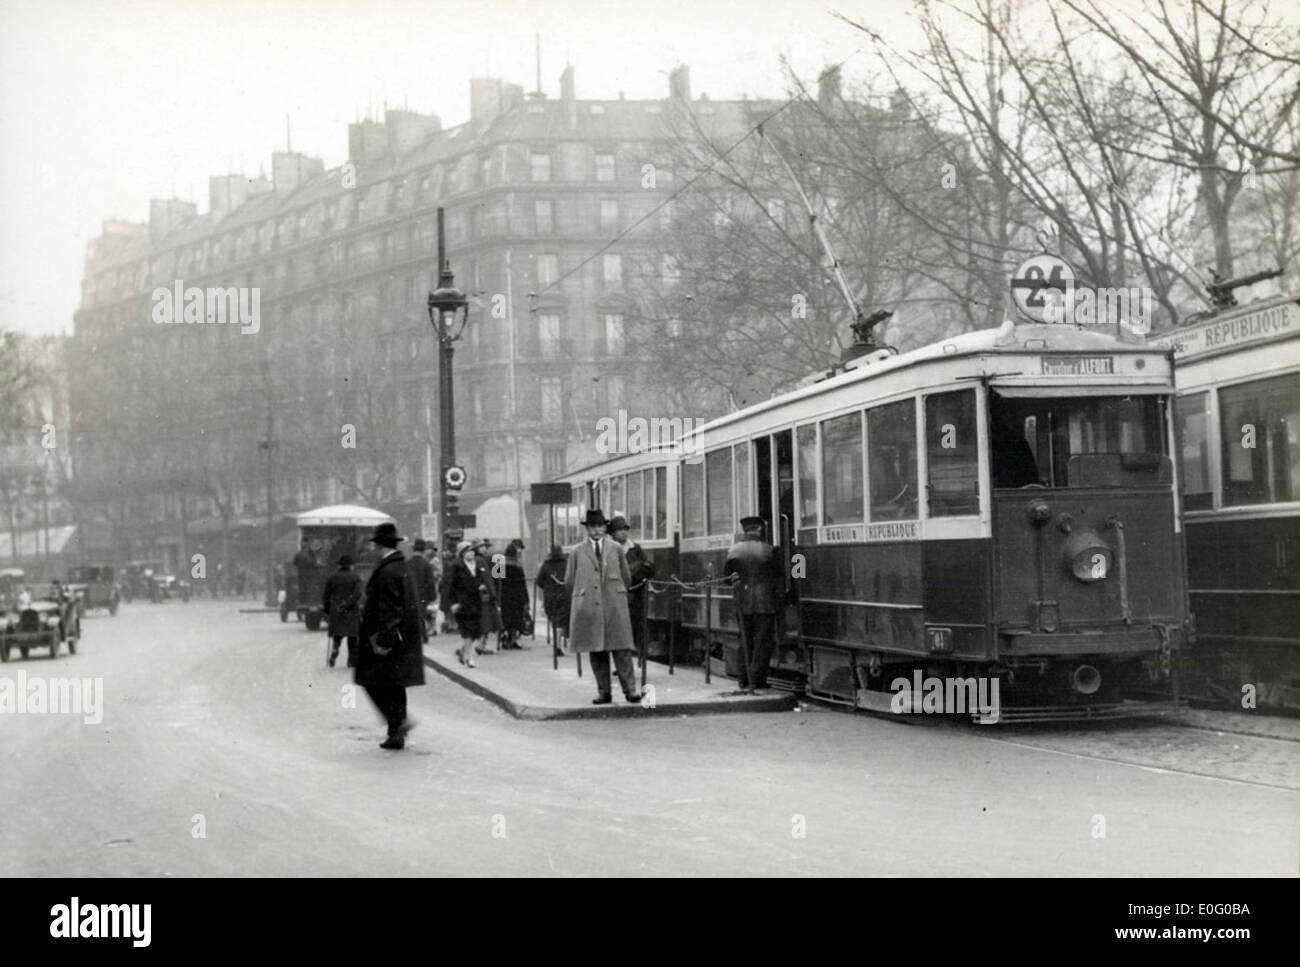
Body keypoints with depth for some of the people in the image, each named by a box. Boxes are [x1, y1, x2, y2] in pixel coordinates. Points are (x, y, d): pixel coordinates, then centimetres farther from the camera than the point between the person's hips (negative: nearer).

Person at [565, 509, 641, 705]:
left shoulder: (616, 549, 10)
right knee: (596, 651, 2)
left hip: (614, 606, 0)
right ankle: (603, 692, 6)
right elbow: (569, 582, 13)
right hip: (588, 607, 0)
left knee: (621, 648, -4)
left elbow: (626, 578, 17)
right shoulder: (577, 552, 8)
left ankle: (630, 689, -2)